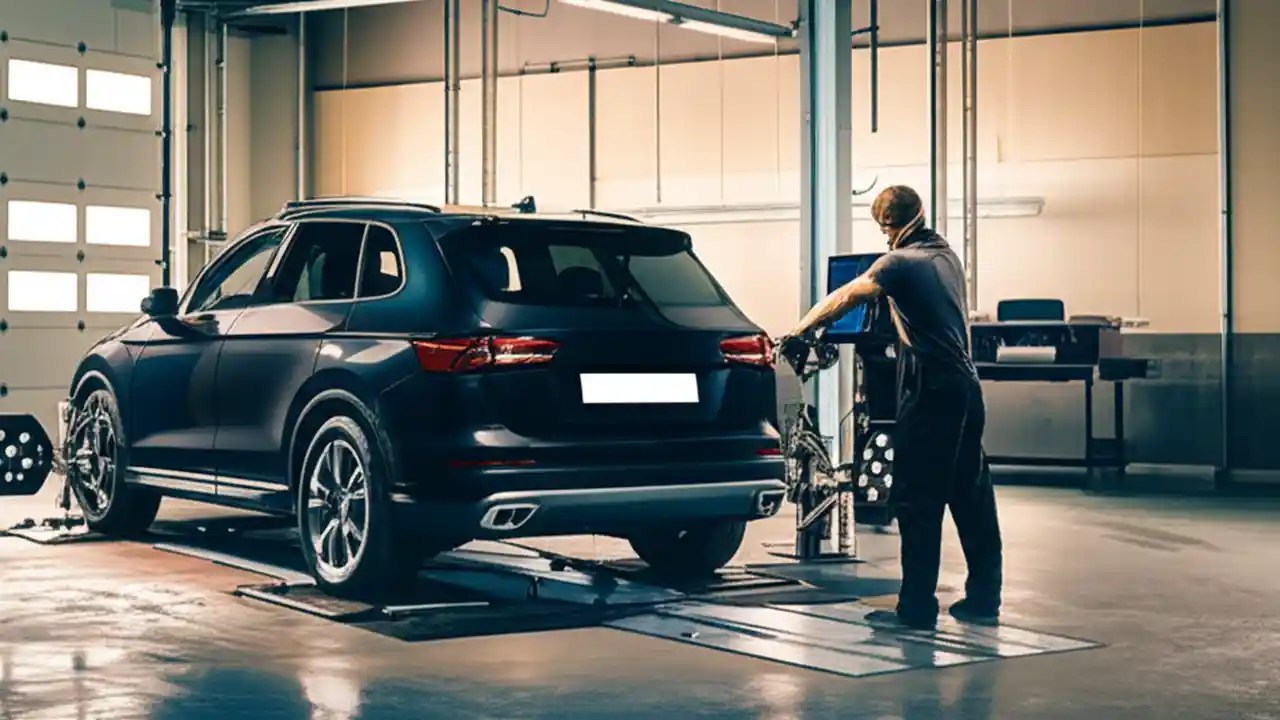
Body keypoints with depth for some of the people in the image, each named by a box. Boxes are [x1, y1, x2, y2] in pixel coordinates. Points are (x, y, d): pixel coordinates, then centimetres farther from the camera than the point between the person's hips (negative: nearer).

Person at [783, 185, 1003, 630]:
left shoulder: (901, 262, -9)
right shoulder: (946, 256, 16)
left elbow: (845, 298, -11)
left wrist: (799, 329, -2)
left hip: (931, 391, -8)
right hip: (965, 386, 8)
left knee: (918, 500, -2)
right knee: (972, 496, 11)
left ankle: (918, 606, 0)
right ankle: (984, 600, 16)